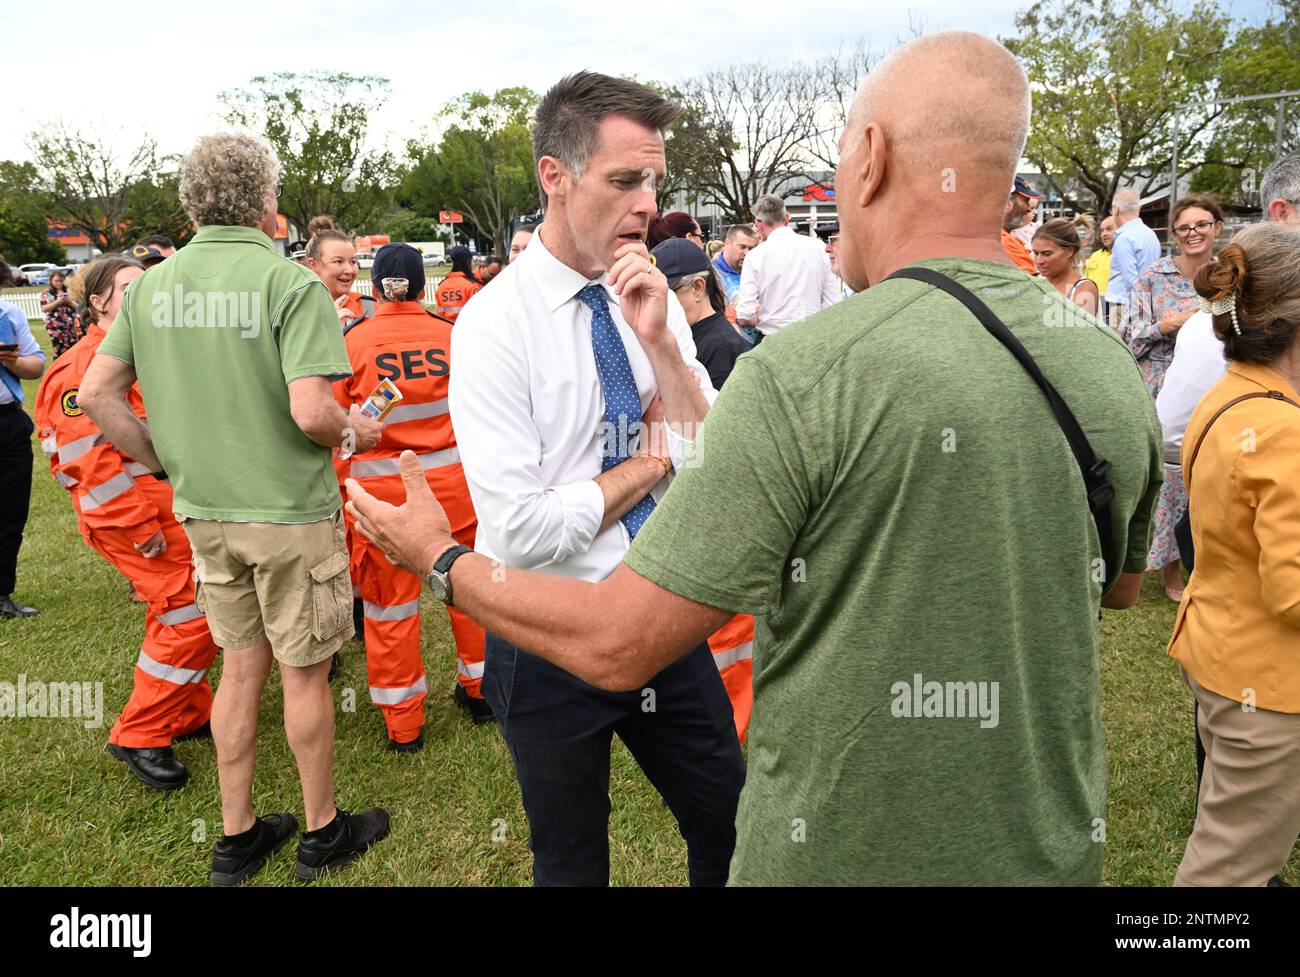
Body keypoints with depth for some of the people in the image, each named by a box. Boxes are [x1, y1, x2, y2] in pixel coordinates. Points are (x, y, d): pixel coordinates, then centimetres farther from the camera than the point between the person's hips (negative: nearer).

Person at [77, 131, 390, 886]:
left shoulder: (152, 285, 2)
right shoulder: (291, 283, -16)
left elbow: (97, 392, 2)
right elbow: (311, 413, -25)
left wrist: (164, 460, 11)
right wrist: (356, 432, -5)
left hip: (206, 513, 6)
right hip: (290, 512, -5)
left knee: (242, 667, 18)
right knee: (305, 674, 10)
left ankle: (237, 837, 31)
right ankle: (322, 831, 29)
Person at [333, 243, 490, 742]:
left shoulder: (352, 342, -6)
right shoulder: (452, 334, -3)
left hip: (381, 486, -1)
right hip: (452, 477, 1)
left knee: (391, 600, 10)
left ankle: (403, 724, 21)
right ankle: (480, 688, 34)